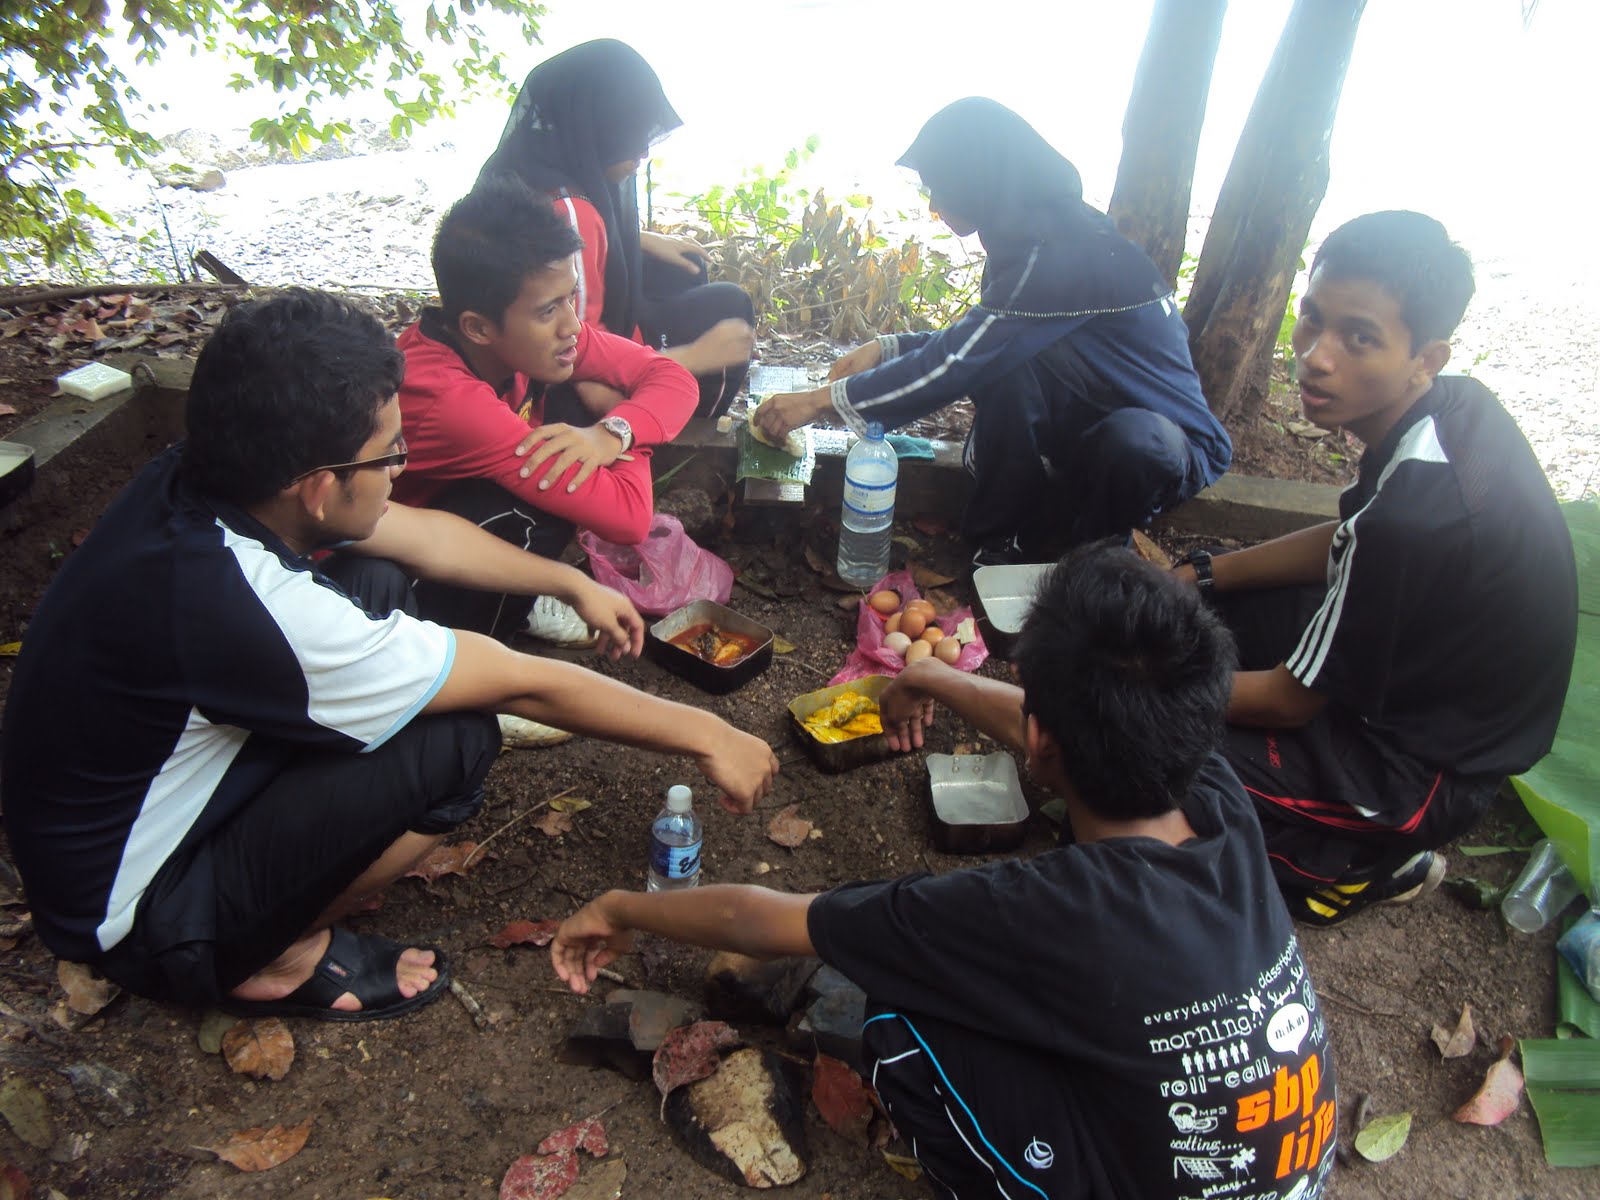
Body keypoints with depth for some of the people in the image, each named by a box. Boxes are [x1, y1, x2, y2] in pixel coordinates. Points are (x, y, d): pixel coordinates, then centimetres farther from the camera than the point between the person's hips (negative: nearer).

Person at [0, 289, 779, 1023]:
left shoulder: (199, 480, -14)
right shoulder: (246, 609, -38)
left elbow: (421, 535, 1)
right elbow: (523, 686, -28)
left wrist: (573, 584, 10)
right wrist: (704, 736, -15)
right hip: (140, 923, -7)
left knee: (379, 579, 1)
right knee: (454, 740, -24)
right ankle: (276, 960, -1)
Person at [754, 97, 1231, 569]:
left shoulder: (1065, 252, -27)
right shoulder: (1044, 236, 2)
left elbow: (958, 363, -27)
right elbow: (974, 345, 14)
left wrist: (824, 399, -20)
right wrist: (887, 348, 0)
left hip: (1171, 441, -7)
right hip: (1093, 423, 7)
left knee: (1130, 440, -41)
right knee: (1002, 356, -16)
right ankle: (1006, 537, -7)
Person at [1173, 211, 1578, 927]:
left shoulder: (1416, 516, -36)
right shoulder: (1453, 407, -10)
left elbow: (1291, 700, -22)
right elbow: (1346, 543, 9)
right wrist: (1197, 574, 1)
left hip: (1425, 770, -9)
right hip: (1417, 677, 9)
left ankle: (1367, 864, 3)